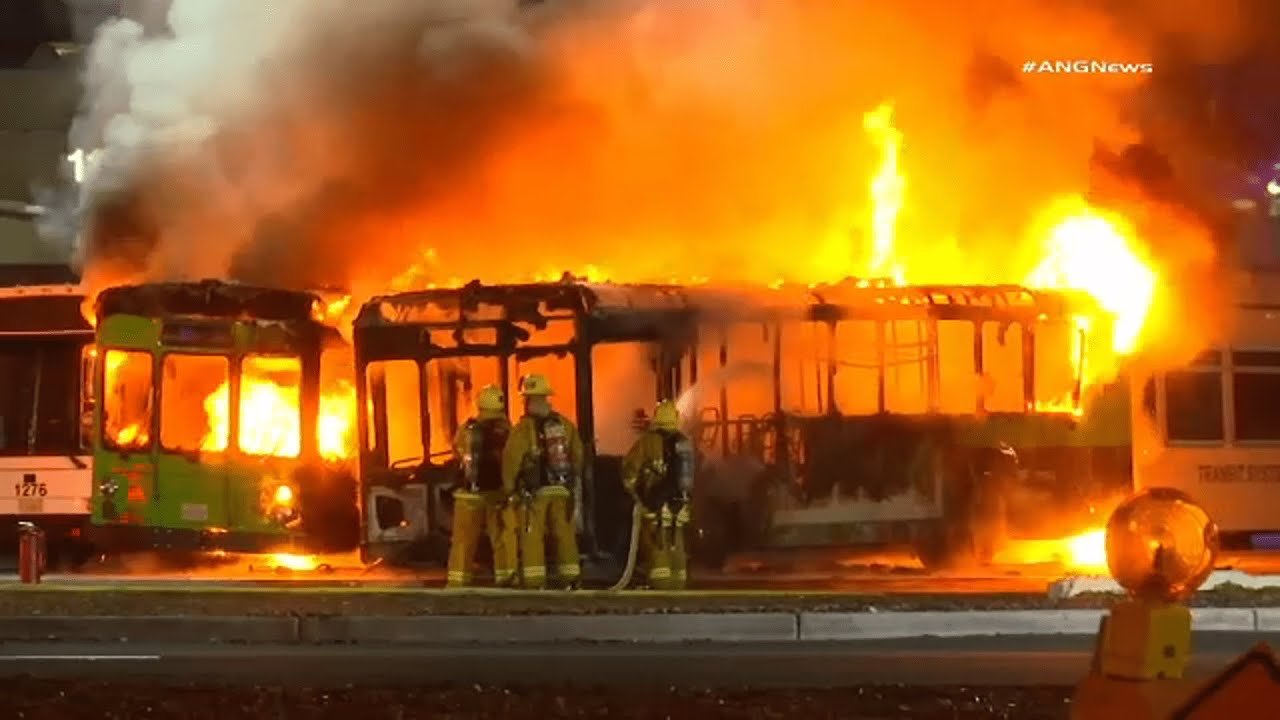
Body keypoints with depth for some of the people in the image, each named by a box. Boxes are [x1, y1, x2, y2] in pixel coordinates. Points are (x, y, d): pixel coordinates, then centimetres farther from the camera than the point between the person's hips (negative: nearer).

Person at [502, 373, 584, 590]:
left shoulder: (524, 428, -11)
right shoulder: (564, 424, 4)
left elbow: (511, 460, -12)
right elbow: (578, 454, 8)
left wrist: (509, 487, 0)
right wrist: (574, 481, 20)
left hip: (535, 491, -4)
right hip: (562, 490, 4)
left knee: (532, 538, 1)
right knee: (565, 536, 10)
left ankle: (535, 582, -3)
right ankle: (570, 580, 10)